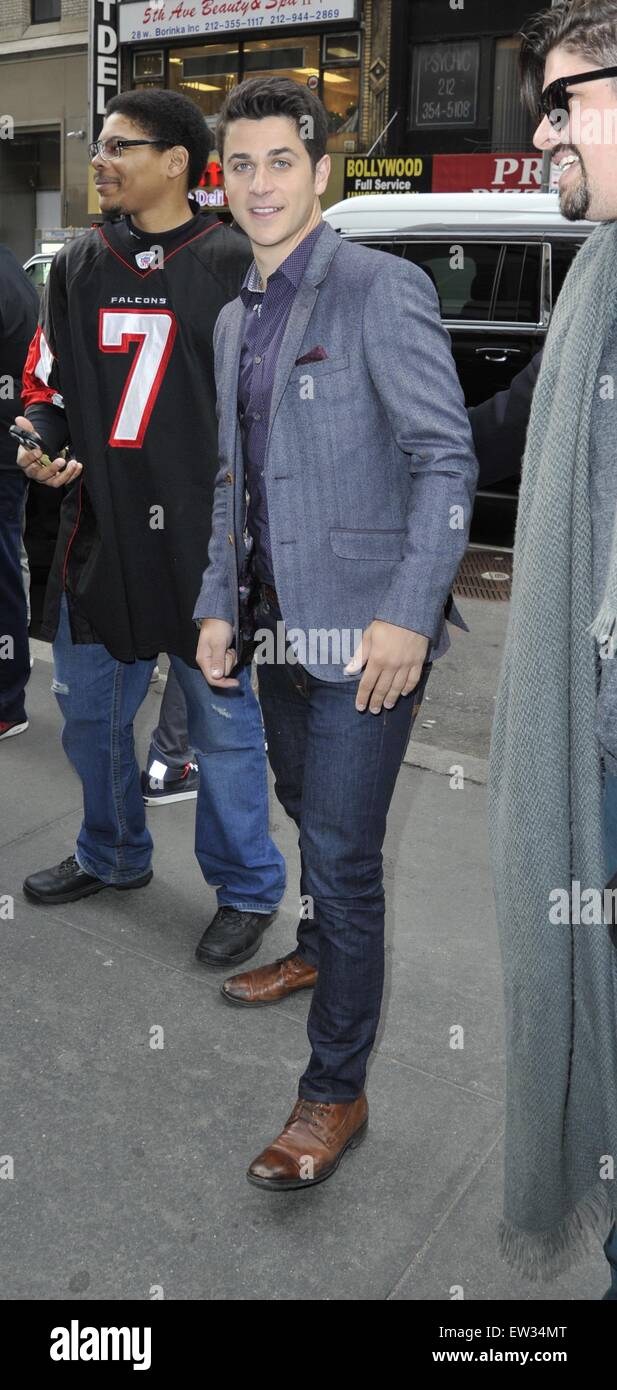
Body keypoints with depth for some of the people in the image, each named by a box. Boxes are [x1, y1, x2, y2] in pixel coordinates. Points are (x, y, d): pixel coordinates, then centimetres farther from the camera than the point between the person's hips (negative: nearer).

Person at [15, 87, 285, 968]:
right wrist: (38, 443, -3)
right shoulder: (76, 268, 11)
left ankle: (247, 890, 21)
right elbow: (47, 384, 18)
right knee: (89, 709, 16)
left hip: (206, 541, -5)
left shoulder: (235, 266, -3)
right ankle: (113, 856, 39)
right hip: (96, 533, 6)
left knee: (224, 719, 3)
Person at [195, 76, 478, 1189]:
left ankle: (335, 1092, 7)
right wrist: (218, 605, 11)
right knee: (308, 814, 22)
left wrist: (409, 615, -21)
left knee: (343, 848, -6)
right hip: (280, 624, 8)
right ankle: (319, 953, 47)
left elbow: (447, 460, -14)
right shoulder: (234, 320, 15)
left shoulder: (383, 290, -9)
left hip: (364, 627, -7)